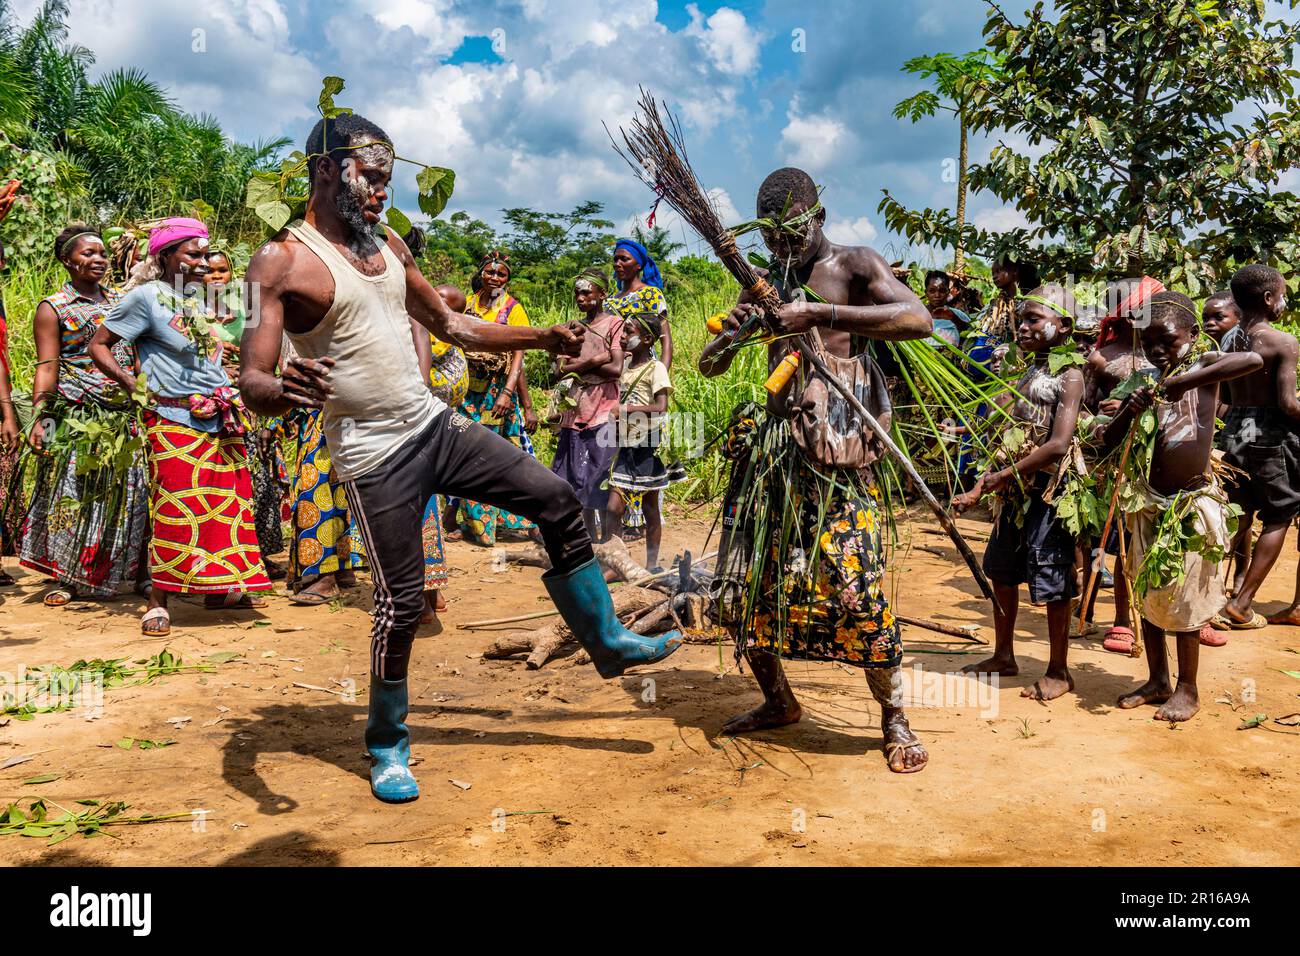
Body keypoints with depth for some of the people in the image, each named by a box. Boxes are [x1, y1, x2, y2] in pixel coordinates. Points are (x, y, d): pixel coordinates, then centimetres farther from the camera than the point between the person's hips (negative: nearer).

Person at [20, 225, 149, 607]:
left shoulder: (121, 300, 16)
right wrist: (39, 418, -11)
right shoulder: (53, 308, 4)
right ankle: (68, 579, 7)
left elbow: (139, 354, 19)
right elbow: (47, 368, -2)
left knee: (131, 494, 1)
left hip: (125, 414, 4)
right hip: (76, 415, -3)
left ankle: (139, 573, 9)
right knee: (73, 493, -2)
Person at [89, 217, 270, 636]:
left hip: (222, 422, 7)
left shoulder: (198, 295, 14)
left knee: (227, 506, 10)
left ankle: (220, 589, 24)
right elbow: (99, 346, -3)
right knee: (175, 512, -5)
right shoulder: (146, 296, -5)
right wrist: (136, 386, -10)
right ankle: (158, 602, 6)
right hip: (176, 424, -7)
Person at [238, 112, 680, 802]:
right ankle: (387, 745, 23)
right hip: (376, 454, -7)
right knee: (402, 602, -1)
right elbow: (251, 382, -18)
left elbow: (450, 325, 19)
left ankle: (607, 642, 18)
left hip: (436, 426, 7)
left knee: (558, 502, 3)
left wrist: (542, 338, 11)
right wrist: (284, 390, -43)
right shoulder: (281, 262, -11)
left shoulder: (388, 246, 11)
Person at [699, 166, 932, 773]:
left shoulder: (854, 266, 3)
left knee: (853, 586, -14)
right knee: (743, 583, 7)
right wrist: (727, 334, -5)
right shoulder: (765, 285, 19)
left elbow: (919, 319, -16)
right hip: (771, 443, 6)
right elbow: (708, 367, 19)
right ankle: (778, 702, 29)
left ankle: (896, 721, 7)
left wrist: (820, 314, -22)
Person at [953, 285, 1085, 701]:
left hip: (1048, 493, -8)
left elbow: (1058, 444, -21)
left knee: (1052, 584, 1)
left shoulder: (1068, 376, -11)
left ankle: (1058, 671, 16)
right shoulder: (1022, 374, 12)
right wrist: (978, 491, 5)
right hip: (1014, 493, 8)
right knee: (1001, 573, 16)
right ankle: (1004, 656, 32)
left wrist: (1005, 475, -18)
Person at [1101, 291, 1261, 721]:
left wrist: (1188, 380, -34)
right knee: (1148, 594, 12)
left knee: (1184, 600, 3)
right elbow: (1108, 443, 3)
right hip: (1150, 504, 5)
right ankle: (1158, 680, 28)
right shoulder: (1147, 385, 4)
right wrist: (1129, 411, -16)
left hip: (1193, 504, -5)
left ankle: (1187, 689, 19)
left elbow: (1254, 360, -29)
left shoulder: (1204, 366, -7)